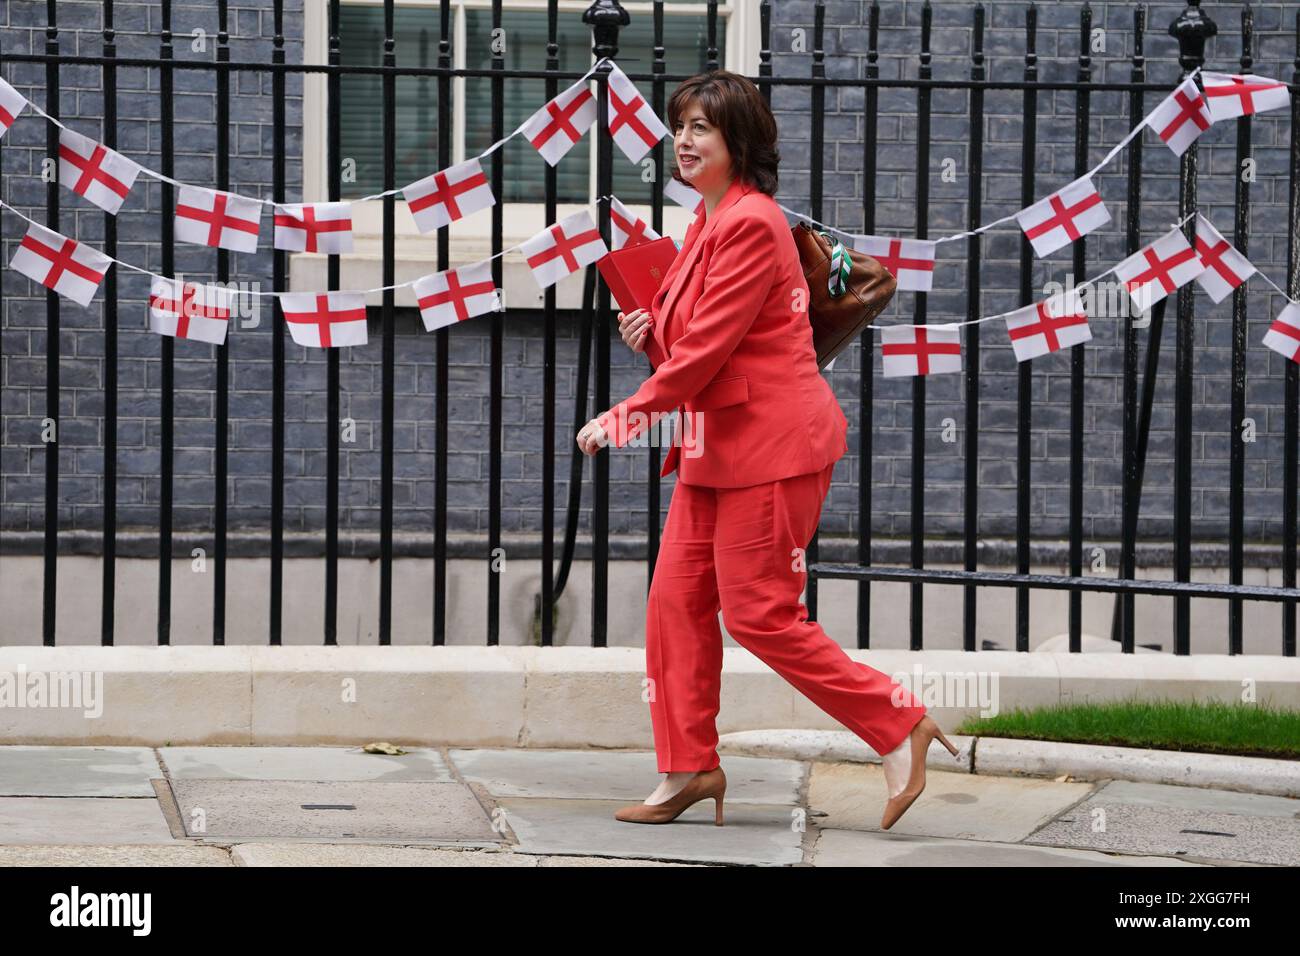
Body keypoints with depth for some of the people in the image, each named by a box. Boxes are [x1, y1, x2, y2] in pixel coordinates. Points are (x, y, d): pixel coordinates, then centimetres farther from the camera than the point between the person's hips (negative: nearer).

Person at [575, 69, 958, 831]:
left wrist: (626, 418, -14)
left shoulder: (751, 225, -16)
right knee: (677, 599, 7)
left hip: (772, 443, -10)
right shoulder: (708, 225, 15)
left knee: (759, 614, -8)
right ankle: (690, 768, 13)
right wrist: (651, 335, 1)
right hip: (719, 443, 10)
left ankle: (901, 726, 1)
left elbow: (709, 349, -20)